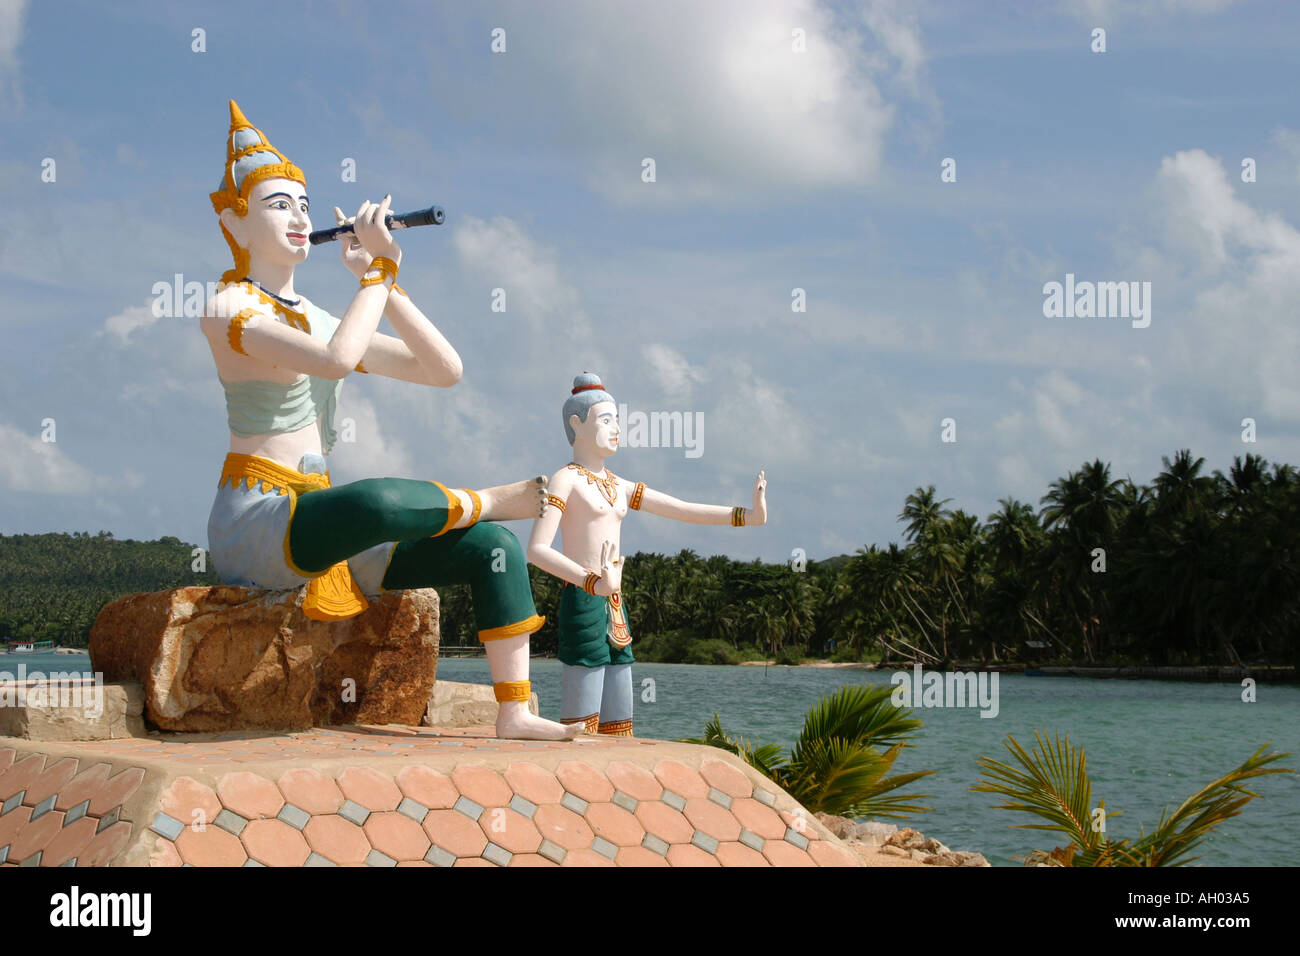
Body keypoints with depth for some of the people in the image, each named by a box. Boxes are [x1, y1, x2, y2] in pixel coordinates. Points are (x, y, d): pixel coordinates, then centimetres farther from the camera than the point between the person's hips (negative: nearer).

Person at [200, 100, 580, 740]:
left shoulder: (320, 321, 18)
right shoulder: (228, 310, -6)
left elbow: (444, 370, 11)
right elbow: (336, 359, -26)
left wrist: (384, 280, 4)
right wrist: (380, 270, -13)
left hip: (316, 523, 8)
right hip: (252, 525, -8)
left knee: (491, 545, -6)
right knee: (380, 500, -39)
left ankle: (515, 712, -10)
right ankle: (491, 499, -9)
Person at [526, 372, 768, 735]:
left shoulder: (619, 486, 19)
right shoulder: (566, 480, -4)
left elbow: (685, 510, 19)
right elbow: (537, 549, -17)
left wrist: (748, 515, 9)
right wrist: (592, 582, -30)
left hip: (615, 613, 9)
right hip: (583, 606, -9)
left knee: (618, 730, 7)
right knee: (580, 731, -11)